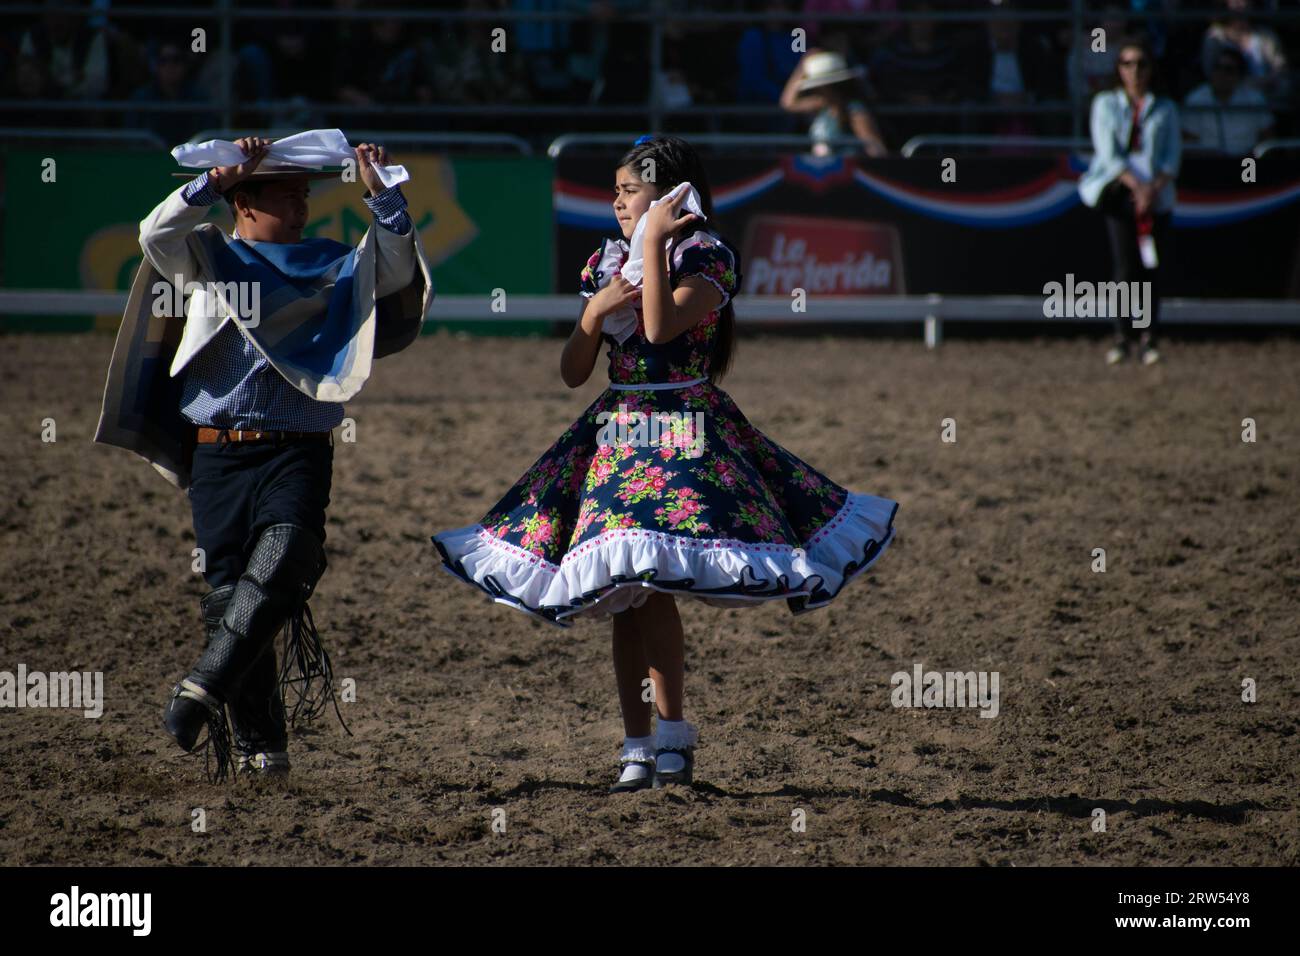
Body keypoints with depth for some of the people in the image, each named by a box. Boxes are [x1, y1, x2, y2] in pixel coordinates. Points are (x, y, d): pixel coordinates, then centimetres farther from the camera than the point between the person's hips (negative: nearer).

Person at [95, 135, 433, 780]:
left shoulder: (336, 267, 16)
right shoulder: (208, 258, 12)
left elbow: (398, 268, 4)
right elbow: (157, 236, -6)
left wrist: (383, 195, -6)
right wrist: (215, 181, -16)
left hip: (297, 453, 0)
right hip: (216, 453, 0)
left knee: (279, 566, -26)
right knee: (228, 592, -2)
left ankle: (204, 688, -27)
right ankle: (258, 745, 3)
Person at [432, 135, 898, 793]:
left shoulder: (708, 258, -6)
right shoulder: (607, 263, 12)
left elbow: (659, 325, -23)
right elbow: (572, 372, 11)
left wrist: (654, 244, -17)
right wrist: (596, 310, -5)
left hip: (685, 435, -6)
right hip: (615, 435, 6)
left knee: (649, 579, -19)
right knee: (621, 595, 3)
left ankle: (673, 733, -10)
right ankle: (638, 749, 7)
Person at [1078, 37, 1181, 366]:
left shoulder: (1165, 108, 13)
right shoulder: (1106, 104, 9)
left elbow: (1172, 157, 5)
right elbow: (1108, 153, -2)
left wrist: (1154, 188, -12)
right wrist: (1136, 186, -14)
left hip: (1156, 197, 1)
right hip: (1119, 192, -1)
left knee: (1150, 267, -2)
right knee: (1126, 265, -9)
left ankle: (1147, 338, 2)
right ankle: (1123, 336, -4)